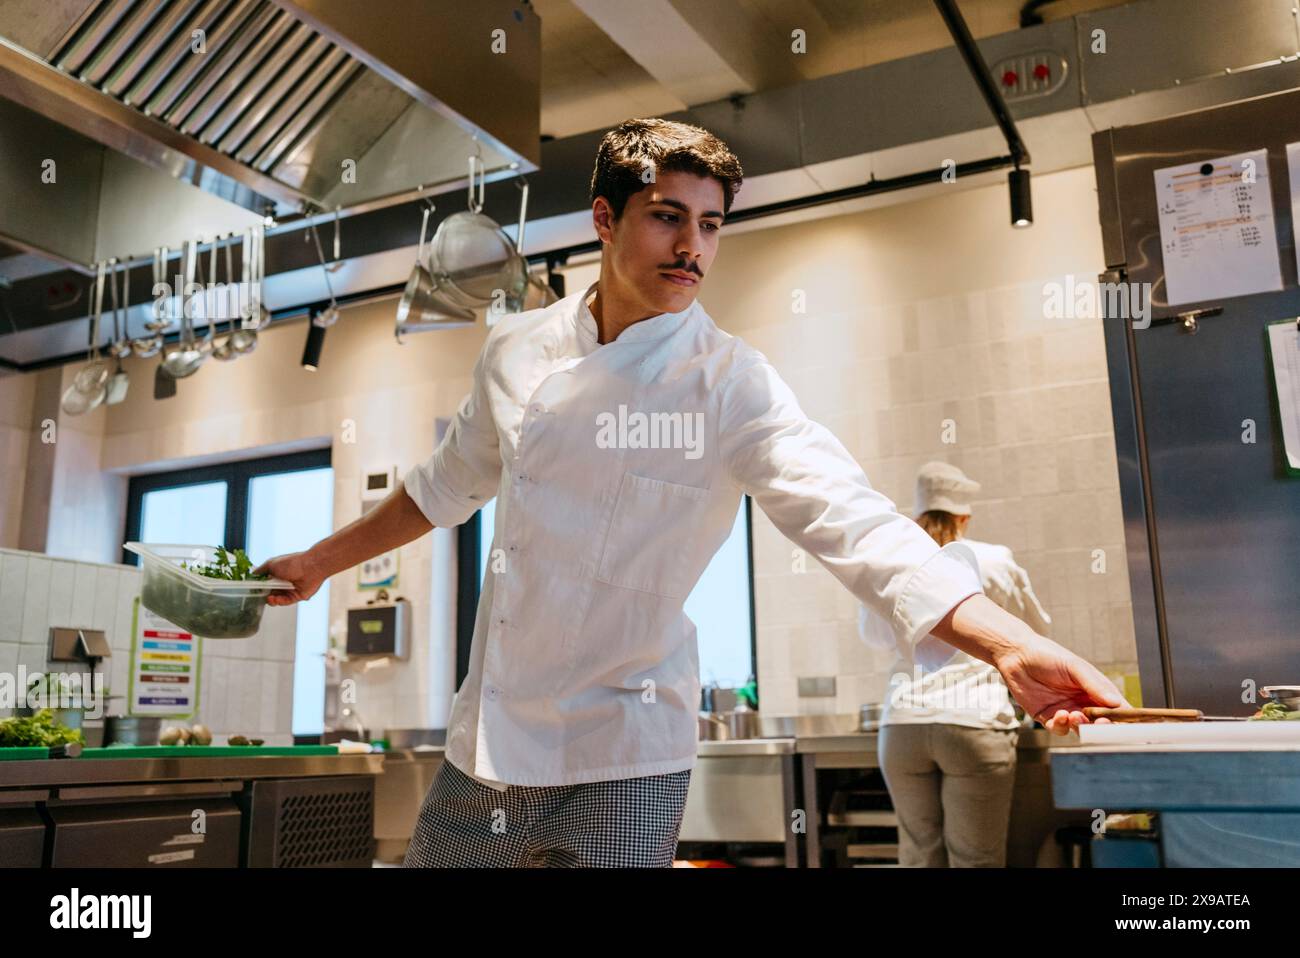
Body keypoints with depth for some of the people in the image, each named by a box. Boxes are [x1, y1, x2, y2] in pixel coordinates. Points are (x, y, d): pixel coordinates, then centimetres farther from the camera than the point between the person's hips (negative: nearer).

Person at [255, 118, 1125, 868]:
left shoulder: (734, 386, -13)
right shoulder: (517, 350, 0)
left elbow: (858, 524, -23)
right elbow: (450, 483, 16)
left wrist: (1012, 645, -38)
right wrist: (320, 561, 26)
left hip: (621, 766, -4)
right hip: (481, 751, 5)